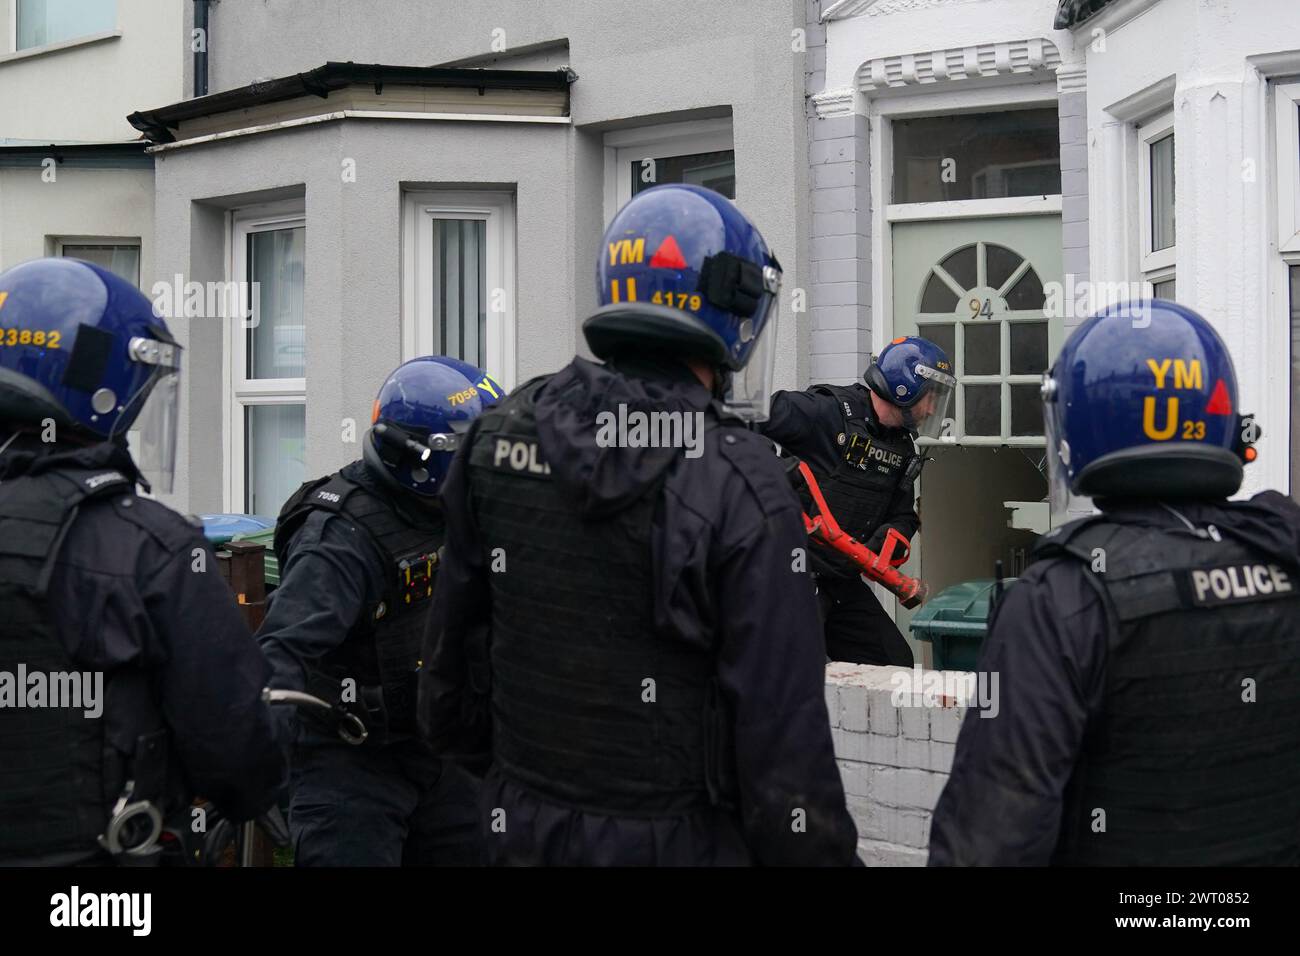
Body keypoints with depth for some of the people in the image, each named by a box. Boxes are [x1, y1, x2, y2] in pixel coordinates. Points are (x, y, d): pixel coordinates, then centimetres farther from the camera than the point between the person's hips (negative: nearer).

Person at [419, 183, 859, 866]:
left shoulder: (495, 441, -3)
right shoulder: (740, 483, -19)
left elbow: (451, 650, 7)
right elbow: (782, 732, -19)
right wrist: (821, 851, -8)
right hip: (678, 840, -4)